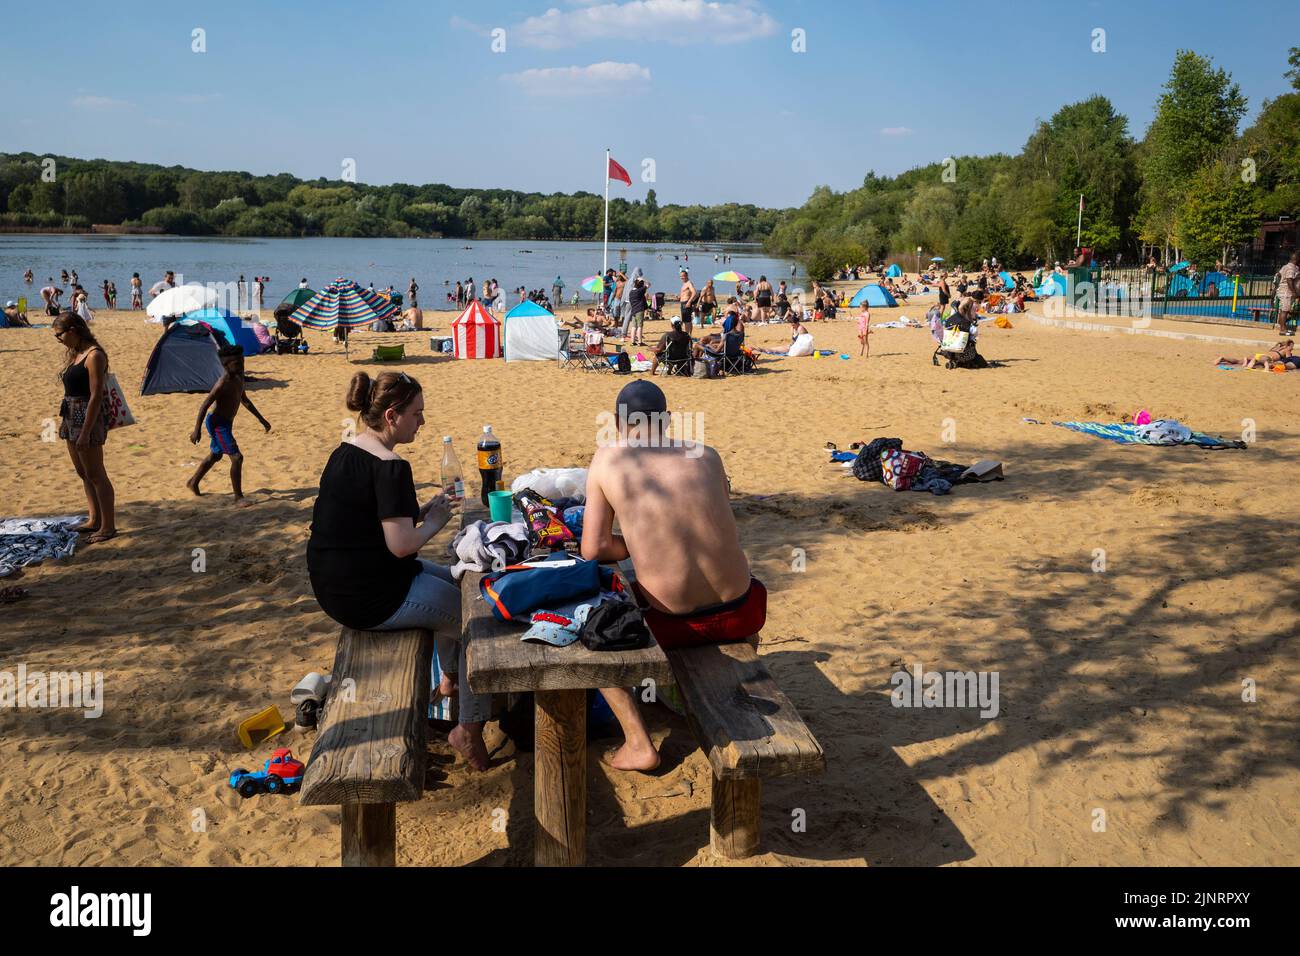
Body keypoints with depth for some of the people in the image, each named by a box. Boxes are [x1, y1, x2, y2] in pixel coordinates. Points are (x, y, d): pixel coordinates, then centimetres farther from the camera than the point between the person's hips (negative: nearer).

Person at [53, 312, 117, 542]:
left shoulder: (94, 355, -17)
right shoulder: (74, 354, 12)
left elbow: (96, 396, -20)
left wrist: (85, 432, -21)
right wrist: (64, 419, 16)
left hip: (87, 416, -10)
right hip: (71, 416, 10)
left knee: (95, 475, -3)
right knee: (83, 473, 16)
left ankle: (108, 526, 4)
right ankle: (94, 520, 26)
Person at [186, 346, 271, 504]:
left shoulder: (239, 379, 3)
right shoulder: (222, 384, -24)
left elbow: (244, 400, 17)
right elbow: (204, 406, -21)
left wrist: (261, 419, 18)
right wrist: (196, 430, -20)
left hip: (226, 423, 10)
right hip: (217, 424, -10)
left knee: (215, 456, 26)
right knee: (237, 457, -13)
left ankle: (193, 483, 45)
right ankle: (238, 497, -5)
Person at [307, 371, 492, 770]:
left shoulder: (345, 452, 7)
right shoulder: (390, 468, -23)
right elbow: (401, 544, -26)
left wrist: (422, 510, 9)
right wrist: (433, 523, -7)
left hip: (335, 588, 10)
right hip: (373, 601, -10)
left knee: (451, 582, 29)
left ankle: (450, 678, 43)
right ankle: (470, 727, 10)